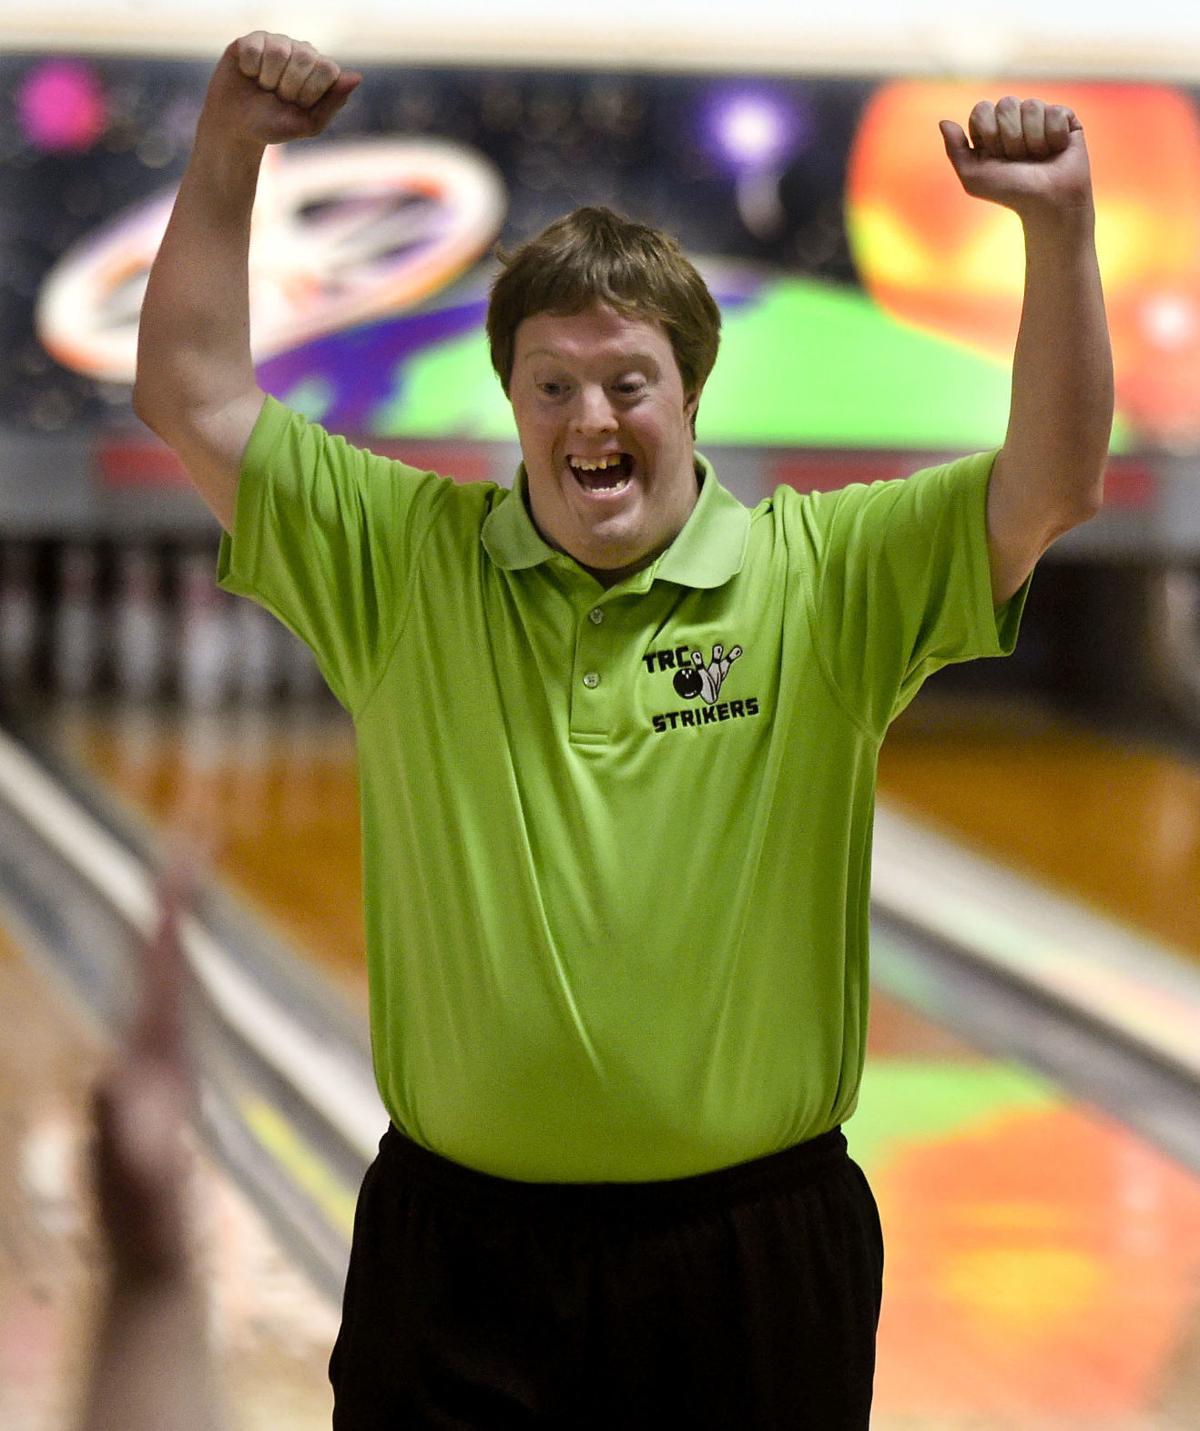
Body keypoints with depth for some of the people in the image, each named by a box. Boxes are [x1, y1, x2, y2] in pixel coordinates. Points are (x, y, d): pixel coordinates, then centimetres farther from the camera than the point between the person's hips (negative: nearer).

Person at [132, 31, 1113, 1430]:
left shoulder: (821, 578, 0)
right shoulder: (404, 559, 3)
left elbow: (1052, 482, -10)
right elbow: (193, 396, 3)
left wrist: (1056, 224, -21)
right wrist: (228, 150, -6)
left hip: (753, 1260, -1)